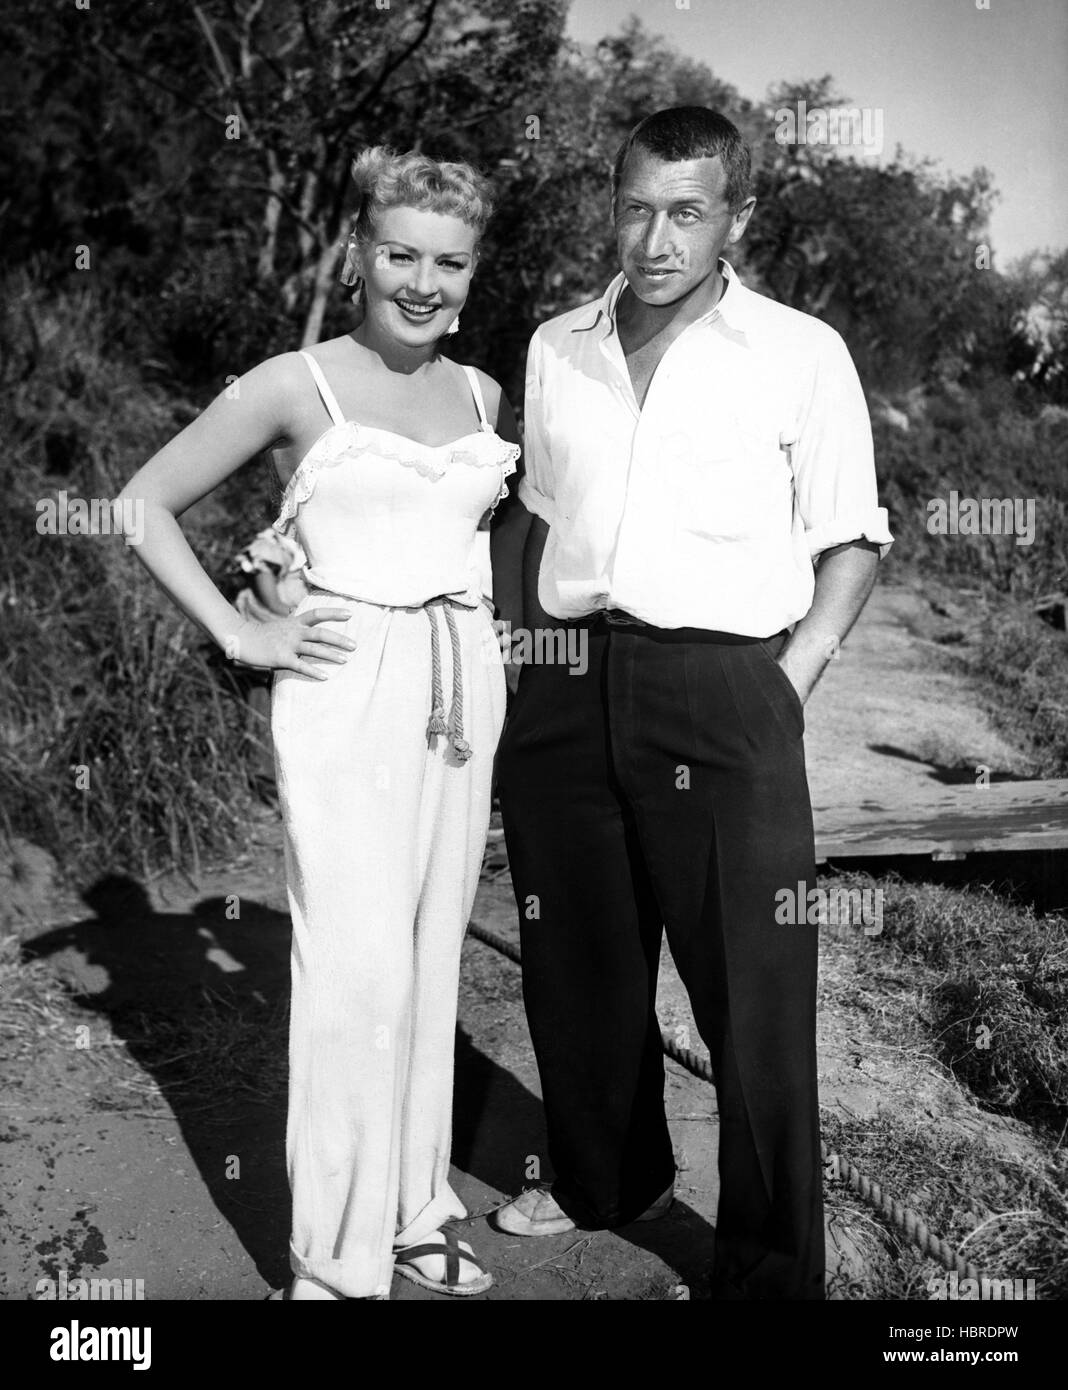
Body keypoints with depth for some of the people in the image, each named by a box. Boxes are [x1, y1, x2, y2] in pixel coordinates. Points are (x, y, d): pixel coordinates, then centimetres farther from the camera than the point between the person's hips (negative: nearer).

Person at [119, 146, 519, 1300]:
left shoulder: (484, 396, 11)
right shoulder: (296, 387, -3)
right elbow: (145, 503, 0)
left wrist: (501, 605, 11)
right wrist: (239, 634, -6)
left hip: (464, 684, 5)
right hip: (348, 691, -5)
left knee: (433, 955, 11)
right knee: (358, 967, -7)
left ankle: (414, 1208, 26)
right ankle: (338, 1256, 8)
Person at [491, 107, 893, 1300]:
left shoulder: (801, 355, 0)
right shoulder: (555, 349, 12)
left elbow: (850, 541, 3)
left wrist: (789, 681, -6)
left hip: (721, 689, -4)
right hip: (563, 689, 5)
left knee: (752, 990, -2)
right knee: (577, 965, 16)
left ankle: (772, 1269, 14)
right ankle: (606, 1182, 39)